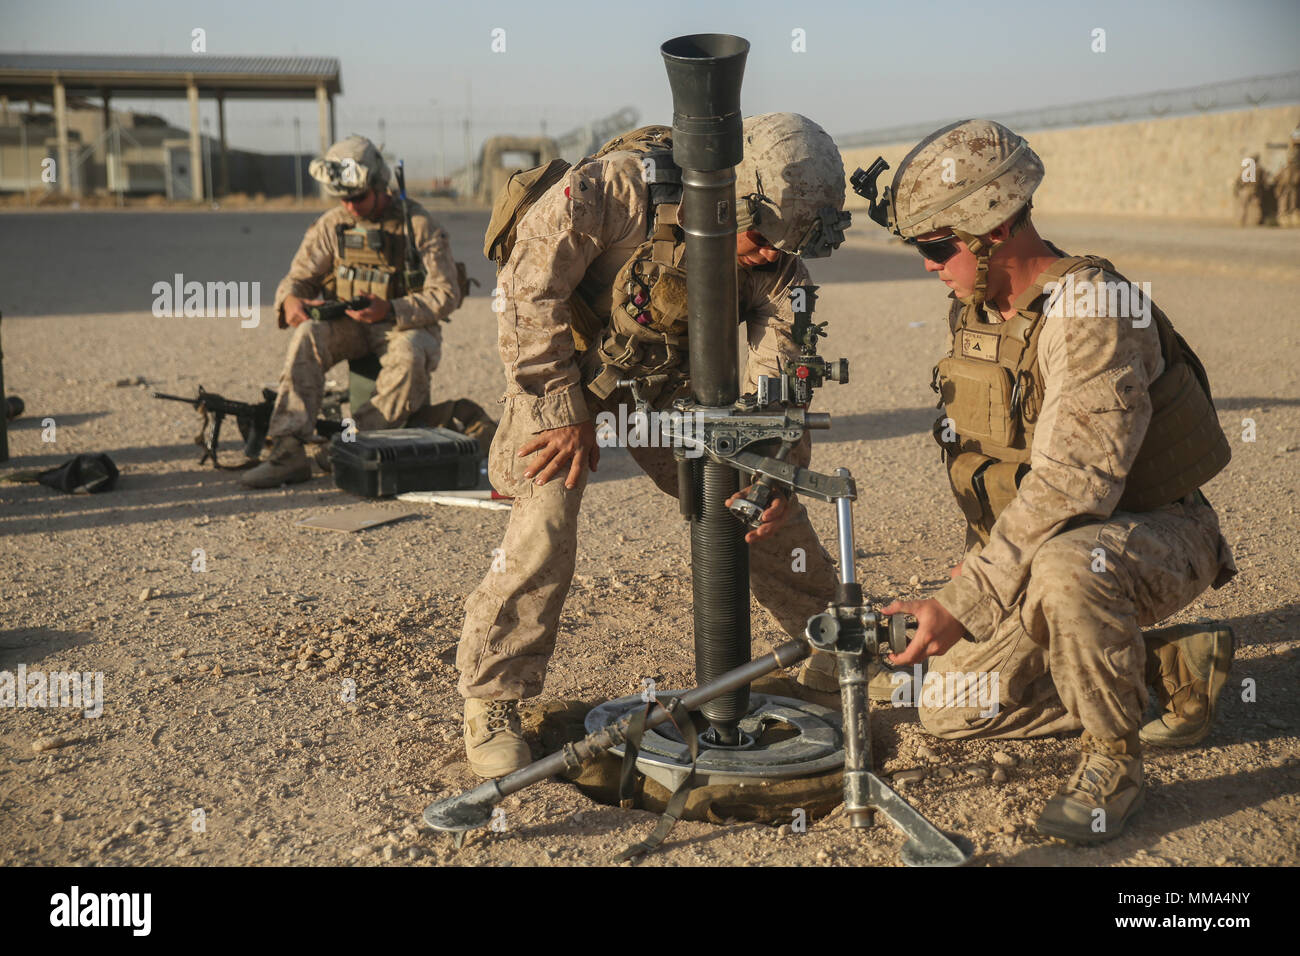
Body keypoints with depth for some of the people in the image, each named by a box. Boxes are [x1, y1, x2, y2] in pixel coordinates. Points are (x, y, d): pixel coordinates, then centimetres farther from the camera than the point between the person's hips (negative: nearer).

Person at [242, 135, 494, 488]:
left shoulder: (418, 224, -9)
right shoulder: (331, 225, 3)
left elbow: (446, 294, -13)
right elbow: (298, 278, 7)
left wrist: (390, 310, -28)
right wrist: (290, 300, -20)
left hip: (407, 326, -3)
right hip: (348, 326, 3)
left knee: (409, 354, -39)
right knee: (309, 335, -29)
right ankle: (288, 451, -34)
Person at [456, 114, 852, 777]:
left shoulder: (775, 250, -18)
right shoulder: (618, 187, -33)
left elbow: (780, 361, -17)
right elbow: (531, 287, -27)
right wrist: (565, 411, -24)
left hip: (670, 381, 5)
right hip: (563, 365, -4)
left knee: (764, 502, 4)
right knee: (545, 520, -21)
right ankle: (491, 702, -6)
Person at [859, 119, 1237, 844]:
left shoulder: (1089, 308, -26)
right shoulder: (976, 310, 3)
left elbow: (1070, 485, -34)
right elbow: (980, 453, 17)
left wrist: (963, 606, -35)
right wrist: (985, 565, 9)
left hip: (1156, 534, -9)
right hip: (1040, 553, 9)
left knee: (1066, 567, -42)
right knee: (953, 708, 2)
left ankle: (1113, 765, -17)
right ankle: (1175, 668, 13)